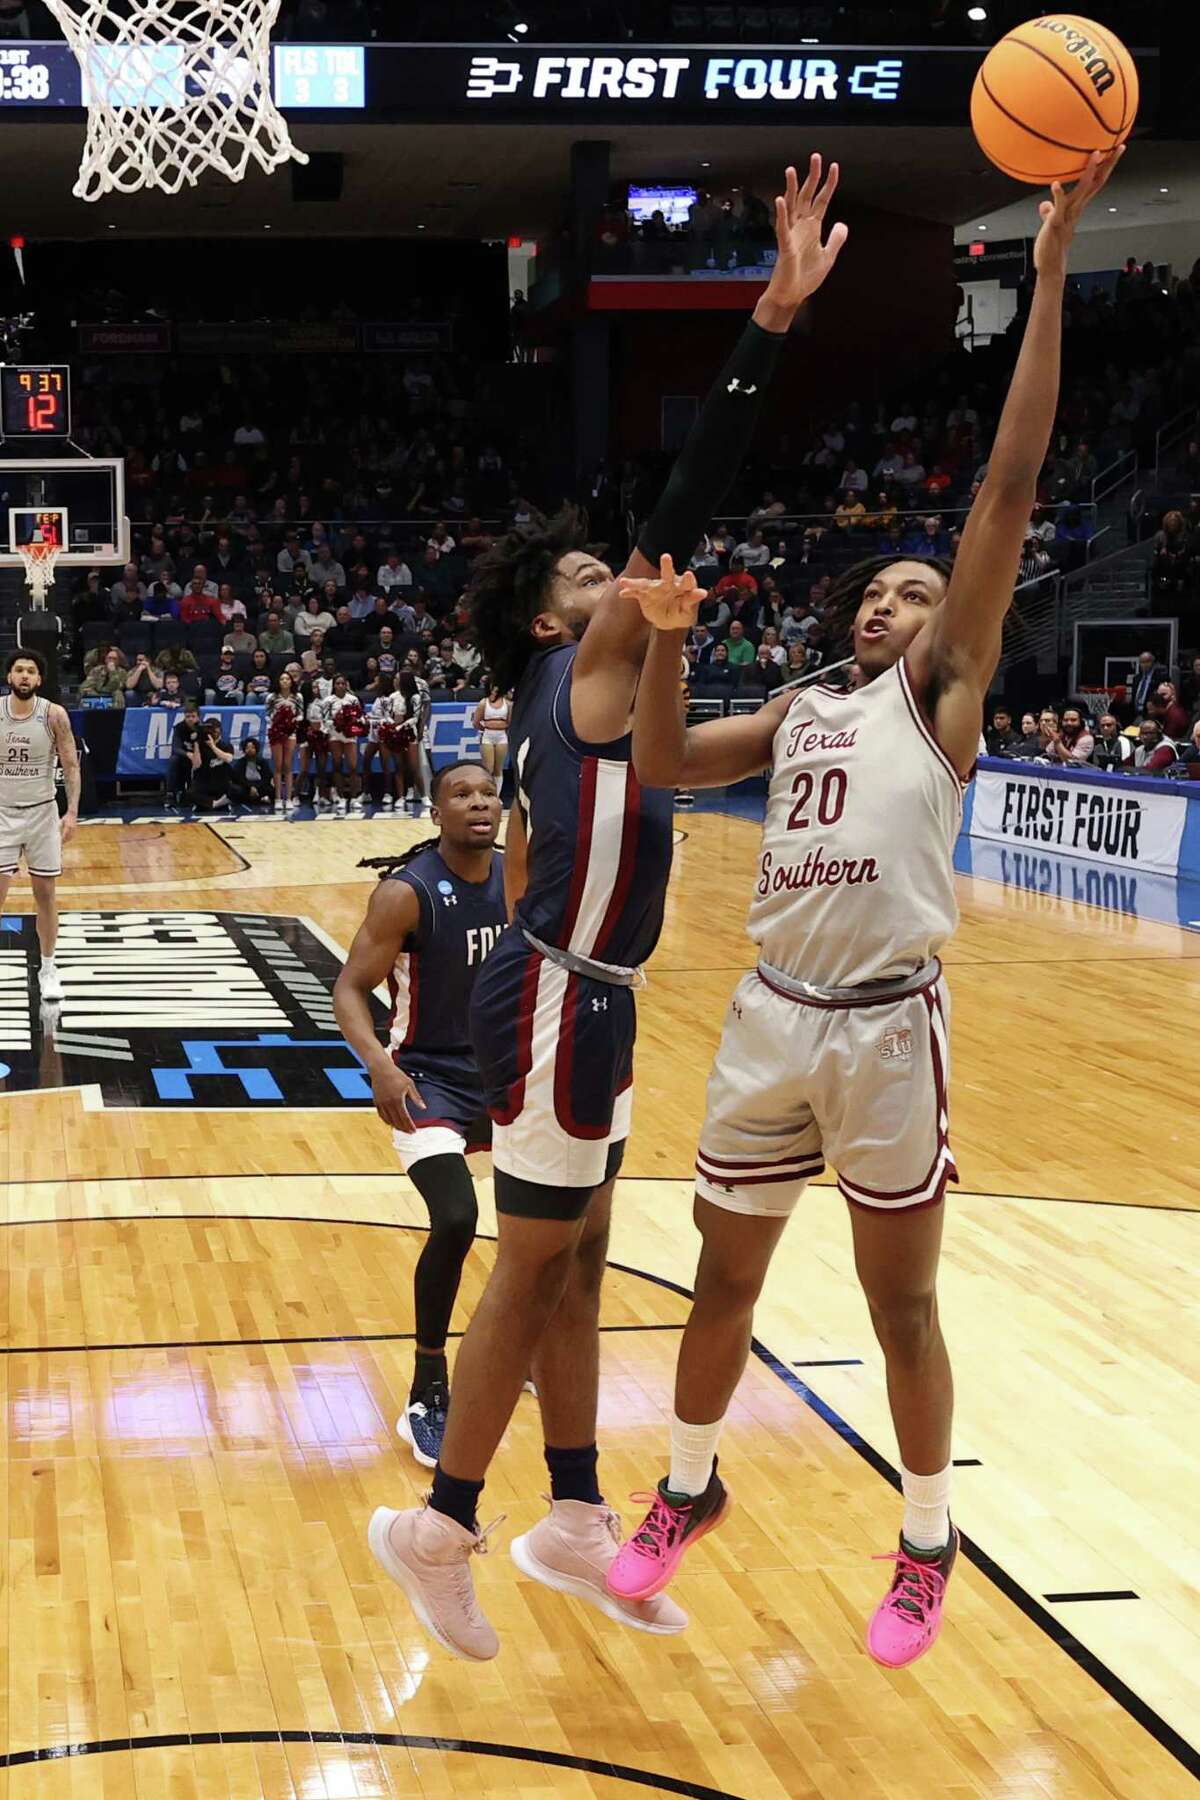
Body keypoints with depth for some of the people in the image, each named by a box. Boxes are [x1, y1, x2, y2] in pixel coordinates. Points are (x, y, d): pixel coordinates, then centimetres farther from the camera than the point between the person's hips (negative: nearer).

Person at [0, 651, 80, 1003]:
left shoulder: (54, 715, -8)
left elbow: (71, 766, -5)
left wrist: (72, 812, -15)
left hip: (42, 812, 0)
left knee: (45, 892, 7)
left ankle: (48, 968, 19)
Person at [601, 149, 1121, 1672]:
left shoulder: (941, 690, 1)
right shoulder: (798, 713, 18)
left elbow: (1008, 489, -8)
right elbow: (661, 766, 11)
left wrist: (1051, 270, -15)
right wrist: (665, 636, -4)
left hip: (887, 1021, -5)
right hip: (772, 1014, 5)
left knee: (901, 1298, 6)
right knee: (724, 1274, 15)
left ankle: (925, 1545, 23)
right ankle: (689, 1488, 36)